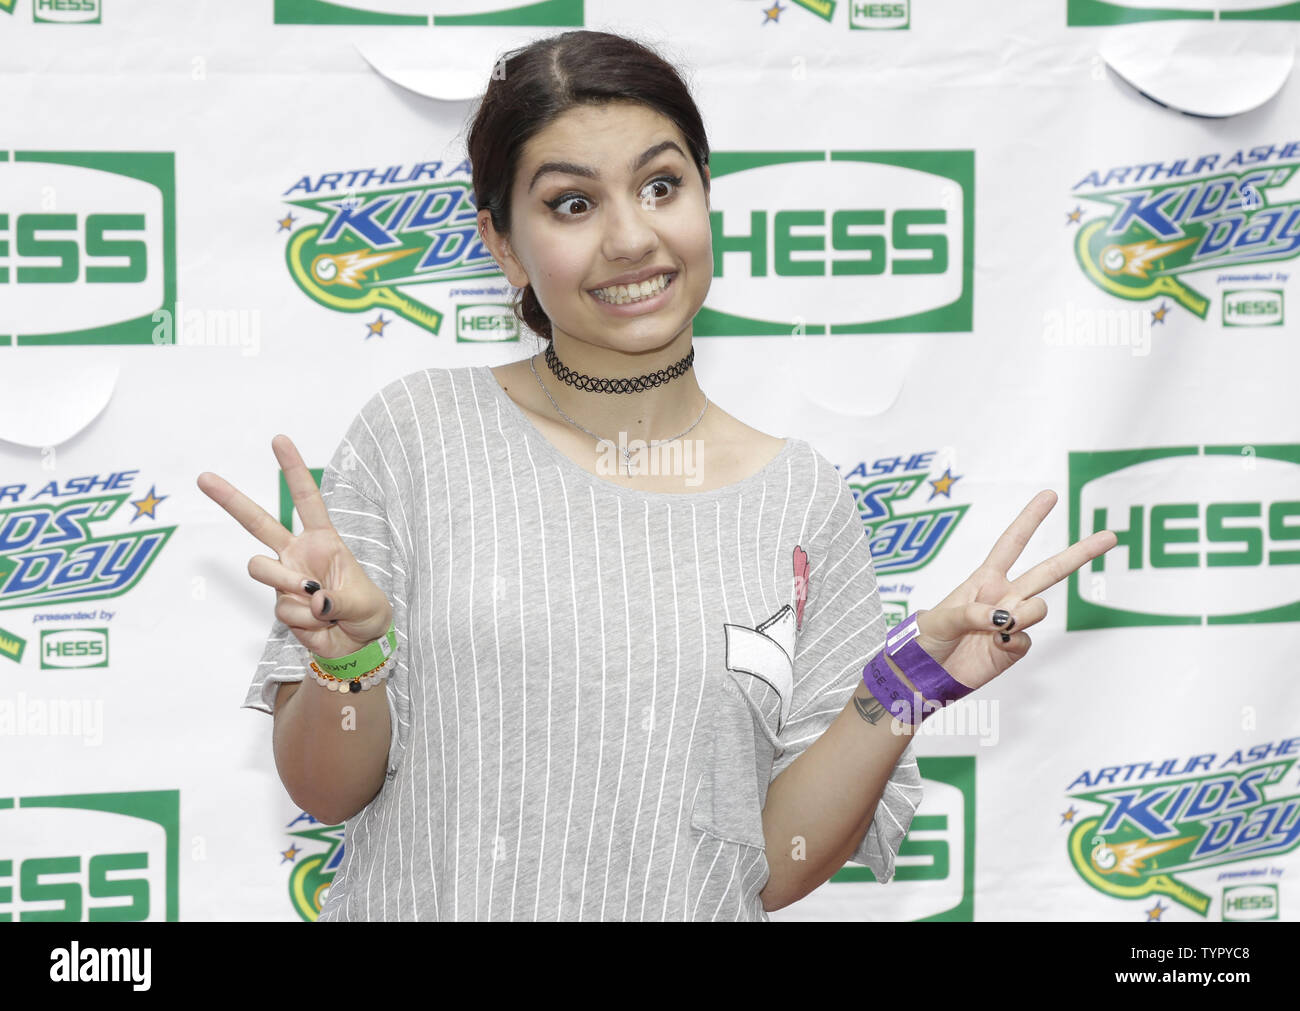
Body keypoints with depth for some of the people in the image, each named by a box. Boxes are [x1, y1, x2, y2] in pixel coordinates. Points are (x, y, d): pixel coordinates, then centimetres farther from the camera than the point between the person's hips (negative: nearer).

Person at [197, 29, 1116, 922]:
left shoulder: (806, 504, -2)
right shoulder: (414, 434, -6)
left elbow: (779, 869, -2)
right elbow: (325, 790, -3)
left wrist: (905, 687, -13)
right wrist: (348, 657, -20)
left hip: (686, 909, 1)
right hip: (420, 907, -1)